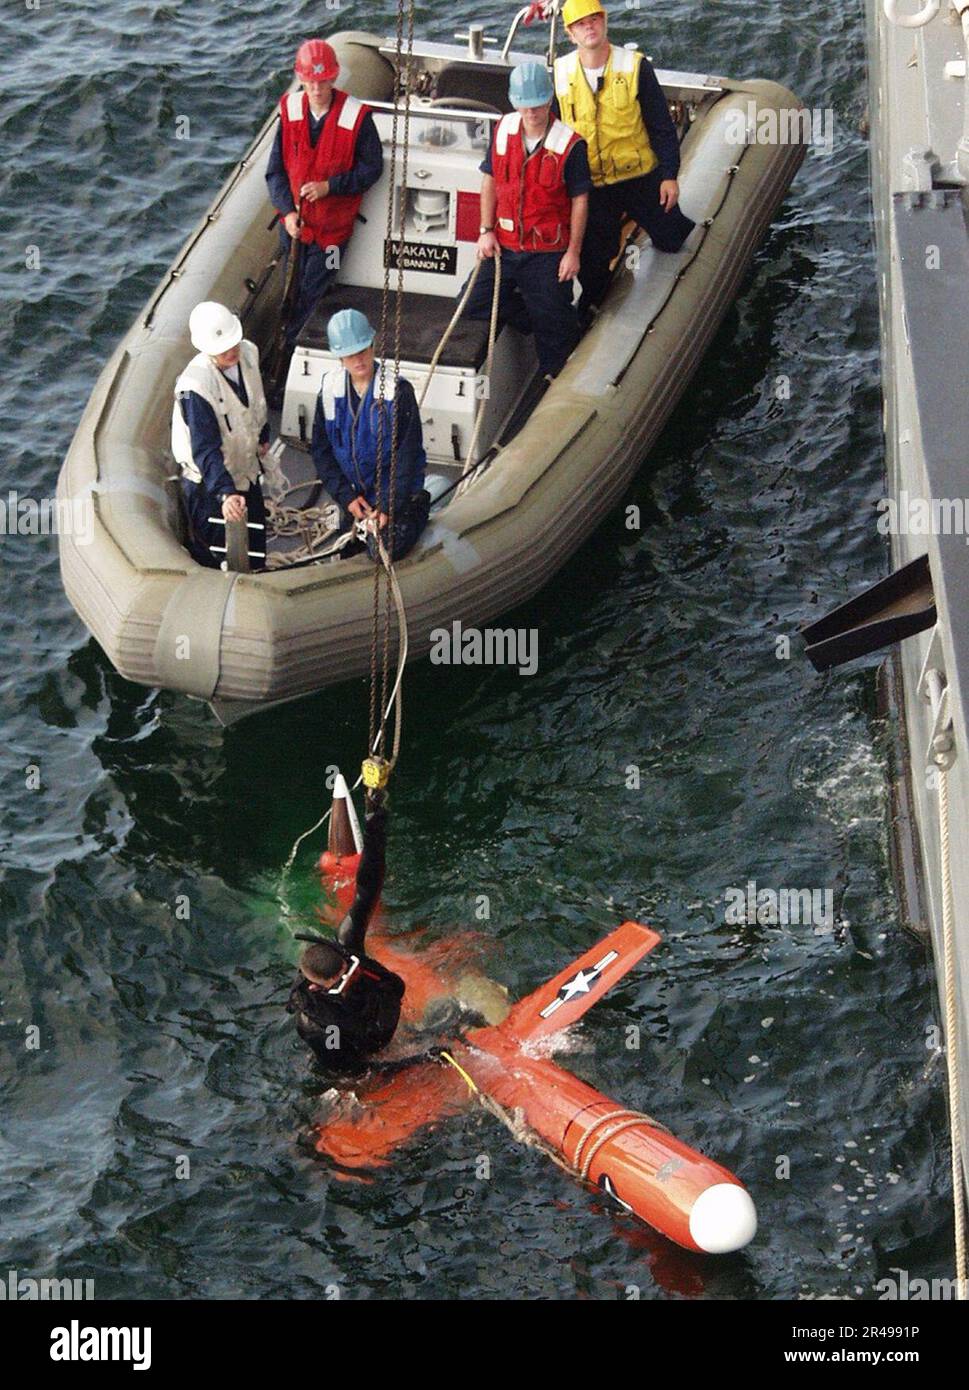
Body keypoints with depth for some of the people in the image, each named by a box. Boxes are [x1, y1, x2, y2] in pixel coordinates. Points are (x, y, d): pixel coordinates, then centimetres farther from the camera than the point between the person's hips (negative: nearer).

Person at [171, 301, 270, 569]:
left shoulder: (249, 353, -12)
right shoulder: (195, 386, -35)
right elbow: (205, 449, -40)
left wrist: (263, 436, 27)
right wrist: (225, 494, -53)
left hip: (247, 470, 7)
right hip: (208, 486, -7)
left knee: (256, 552, 22)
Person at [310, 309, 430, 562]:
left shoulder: (397, 391, -20)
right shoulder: (331, 389, -7)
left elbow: (408, 455, -17)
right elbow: (321, 449, 0)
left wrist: (388, 507, -19)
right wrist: (346, 497, -7)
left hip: (393, 493, -5)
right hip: (353, 495, 5)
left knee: (383, 553, -14)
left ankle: (418, 511, 15)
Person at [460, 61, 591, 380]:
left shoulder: (570, 145, -14)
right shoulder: (503, 131, -1)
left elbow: (579, 199, -8)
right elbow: (490, 180, 8)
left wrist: (573, 252, -8)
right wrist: (486, 230, 2)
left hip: (548, 251, -5)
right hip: (503, 245, 5)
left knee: (552, 321, 3)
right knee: (473, 304, 5)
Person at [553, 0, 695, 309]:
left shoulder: (635, 66, -10)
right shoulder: (560, 74, -3)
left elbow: (661, 126, -6)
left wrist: (669, 175, -10)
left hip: (640, 178, -1)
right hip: (590, 187, 1)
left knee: (669, 240, 9)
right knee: (592, 260, 6)